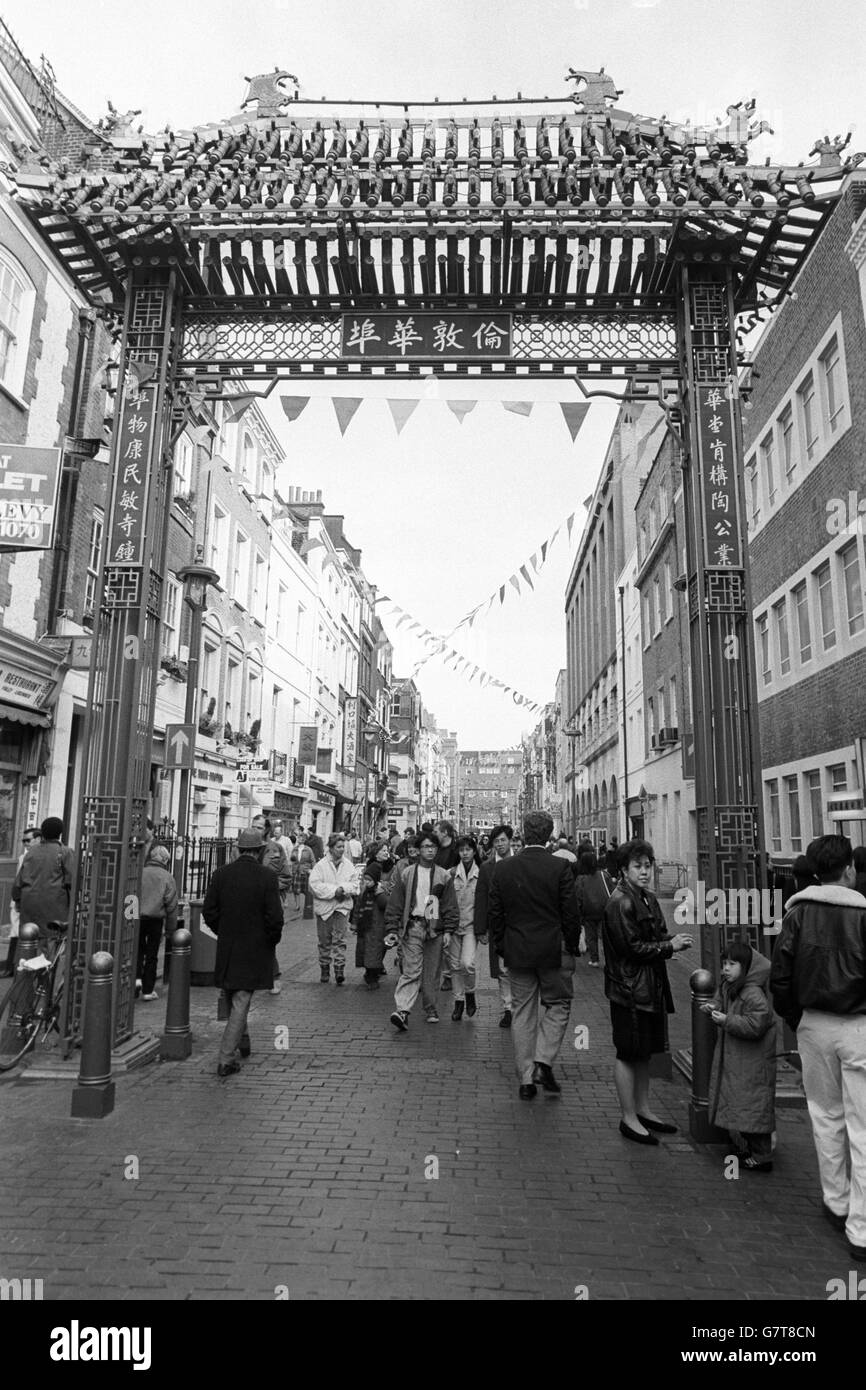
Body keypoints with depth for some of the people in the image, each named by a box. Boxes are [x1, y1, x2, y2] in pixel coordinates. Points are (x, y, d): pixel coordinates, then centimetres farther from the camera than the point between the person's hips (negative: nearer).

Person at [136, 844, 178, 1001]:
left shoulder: (139, 873, 0)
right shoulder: (167, 878, -4)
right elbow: (172, 906, -3)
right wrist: (170, 929, 5)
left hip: (137, 917, 1)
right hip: (155, 919, -1)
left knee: (138, 949, 19)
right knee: (151, 954, 8)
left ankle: (137, 977, 0)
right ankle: (148, 990, 13)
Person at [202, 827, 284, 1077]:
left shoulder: (221, 874, -3)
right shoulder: (267, 876, -15)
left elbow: (208, 911, 0)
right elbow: (275, 917, -16)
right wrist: (273, 940, 2)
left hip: (227, 949, 4)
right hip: (255, 951, -4)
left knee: (234, 999, 22)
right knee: (241, 1002, 3)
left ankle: (242, 1042, 39)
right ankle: (226, 1060, 4)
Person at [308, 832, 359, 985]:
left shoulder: (349, 866, 5)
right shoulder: (320, 865, -5)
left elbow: (355, 884, 3)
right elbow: (315, 885, -13)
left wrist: (343, 889, -17)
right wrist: (334, 890, -17)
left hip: (342, 906, 1)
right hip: (324, 907, -1)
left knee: (339, 939, -9)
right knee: (324, 942, 10)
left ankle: (340, 970, -8)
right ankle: (324, 970, 25)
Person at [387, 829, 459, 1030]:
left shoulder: (444, 876, 6)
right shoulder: (406, 874, 4)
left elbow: (450, 906, 6)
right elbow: (395, 903, 5)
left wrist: (448, 930, -1)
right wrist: (393, 928, -1)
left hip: (435, 928, 2)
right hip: (412, 926, -2)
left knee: (432, 972, 8)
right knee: (412, 970, -12)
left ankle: (430, 1009, 22)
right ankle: (402, 1010, -16)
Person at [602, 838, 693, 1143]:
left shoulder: (649, 899, 12)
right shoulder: (620, 903, -17)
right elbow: (631, 947, -20)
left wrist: (675, 941, -3)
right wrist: (669, 946, -16)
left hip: (651, 986, 9)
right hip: (629, 988, -9)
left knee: (644, 1052, 18)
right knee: (628, 1053, 2)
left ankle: (643, 1110, 31)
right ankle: (629, 1119, 13)